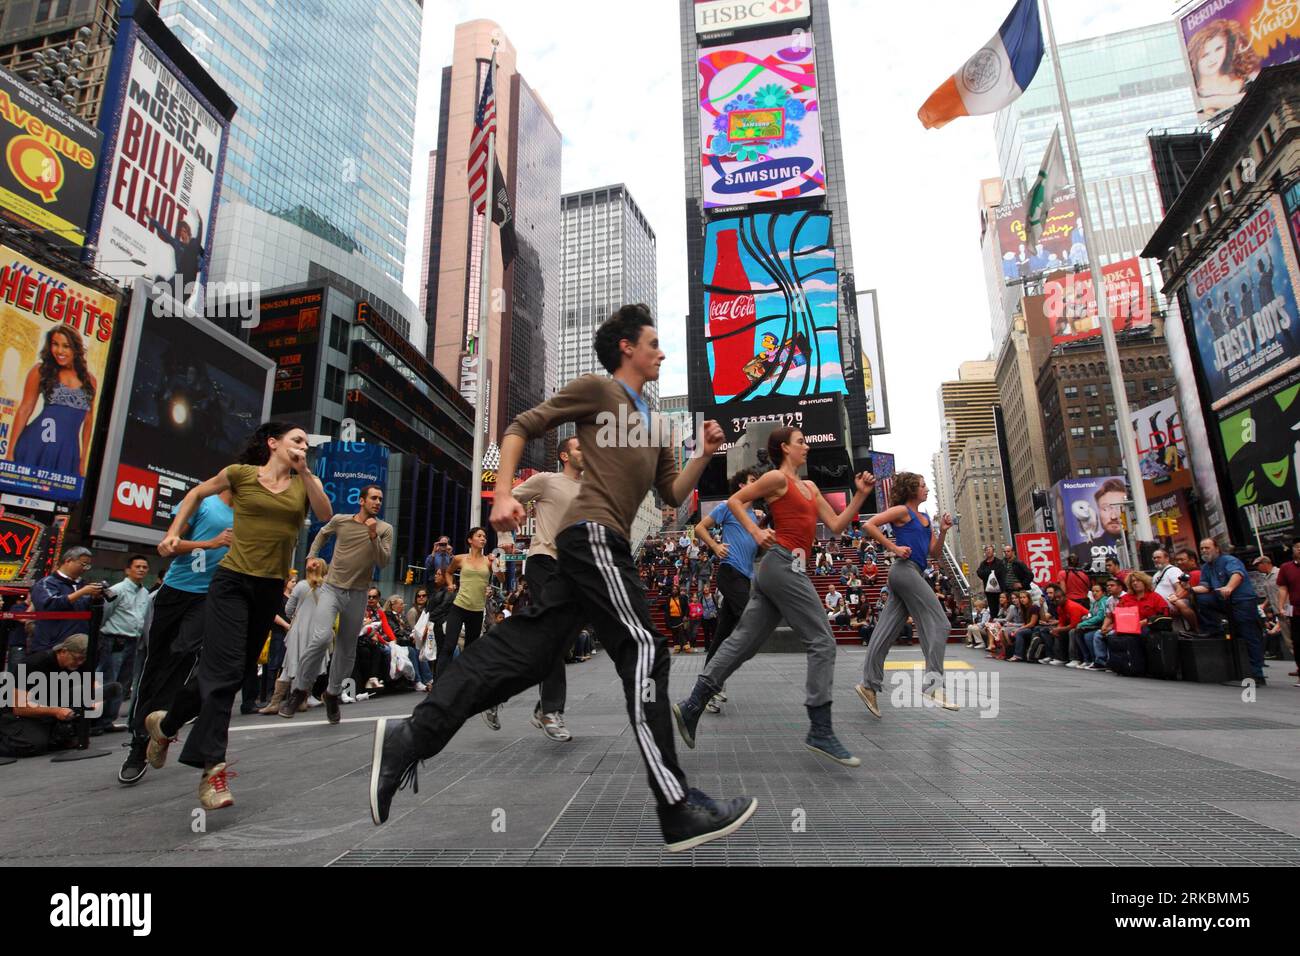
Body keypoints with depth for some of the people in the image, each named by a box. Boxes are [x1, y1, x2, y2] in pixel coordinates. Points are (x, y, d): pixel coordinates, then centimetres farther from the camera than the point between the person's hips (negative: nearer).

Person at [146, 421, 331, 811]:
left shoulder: (304, 482, 5)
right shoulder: (241, 473, -1)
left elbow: (326, 515, -13)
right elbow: (197, 494, 16)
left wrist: (304, 471, -15)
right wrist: (174, 532, 8)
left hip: (271, 588, 4)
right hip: (233, 581, -4)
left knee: (232, 670, 13)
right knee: (226, 669, -13)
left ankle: (166, 723, 36)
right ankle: (212, 768, -9)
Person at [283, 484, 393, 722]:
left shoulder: (385, 529, -1)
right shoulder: (340, 520, 0)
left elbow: (383, 562, -10)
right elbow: (322, 534, 23)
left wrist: (373, 535, -19)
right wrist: (311, 557, 13)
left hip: (357, 595, 1)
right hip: (331, 588, -1)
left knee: (347, 649, 9)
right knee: (321, 637, -23)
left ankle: (332, 694, 29)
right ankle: (300, 689, -4)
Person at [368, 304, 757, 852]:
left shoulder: (651, 420, 26)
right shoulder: (596, 389, 3)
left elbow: (673, 495, 23)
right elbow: (521, 428, 1)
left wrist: (704, 454, 7)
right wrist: (503, 494, -10)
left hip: (602, 544, 9)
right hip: (594, 534, -9)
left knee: (520, 651, 4)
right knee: (644, 649, -12)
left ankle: (410, 738, 10)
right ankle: (679, 810, -7)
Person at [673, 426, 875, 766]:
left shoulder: (810, 488, 23)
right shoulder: (777, 478, -1)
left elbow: (836, 526, 19)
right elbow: (735, 500, 0)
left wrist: (861, 495, 11)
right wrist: (757, 533, -10)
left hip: (779, 569, 9)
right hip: (784, 563, -9)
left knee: (743, 641, 4)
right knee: (822, 641, -7)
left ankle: (691, 706, 5)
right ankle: (820, 731, -4)